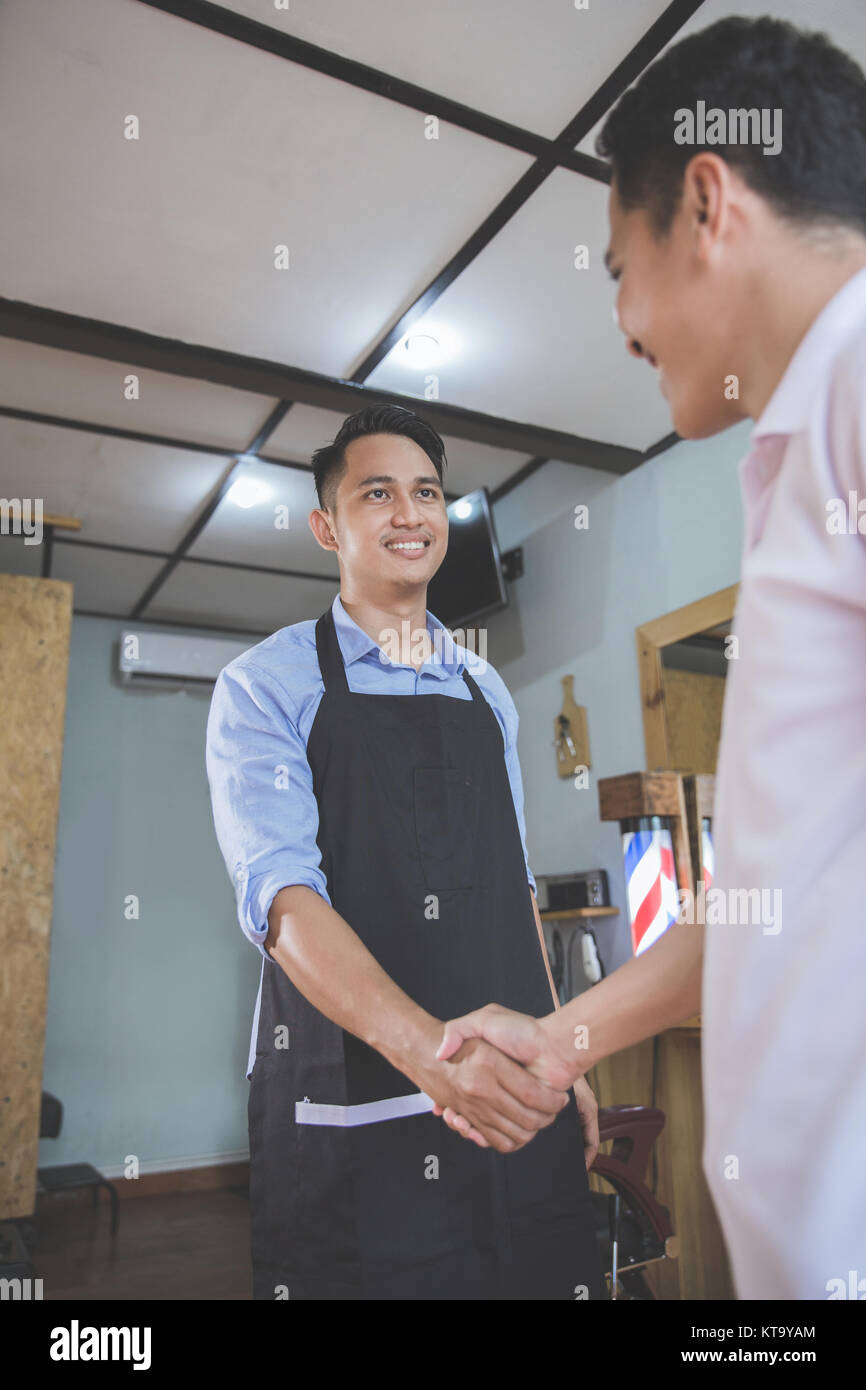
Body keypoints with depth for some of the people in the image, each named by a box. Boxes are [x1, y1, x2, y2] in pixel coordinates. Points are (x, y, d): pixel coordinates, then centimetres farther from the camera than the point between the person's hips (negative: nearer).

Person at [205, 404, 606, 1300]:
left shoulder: (486, 693, 11)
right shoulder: (263, 686, -5)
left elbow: (514, 888, 14)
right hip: (344, 1118, -4)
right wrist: (427, 1050, -31)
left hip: (512, 1102, 5)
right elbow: (280, 894, -18)